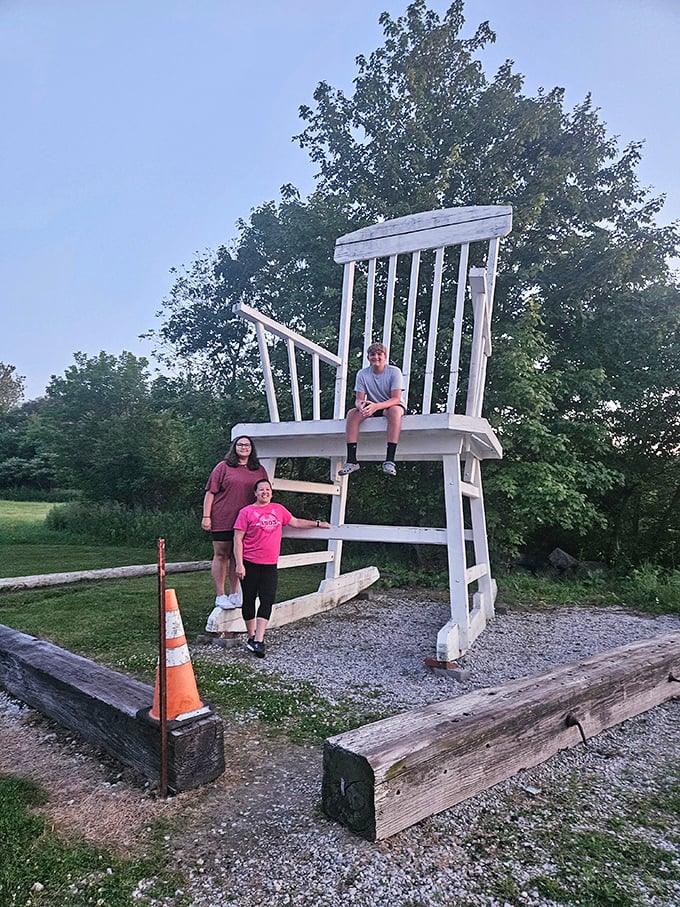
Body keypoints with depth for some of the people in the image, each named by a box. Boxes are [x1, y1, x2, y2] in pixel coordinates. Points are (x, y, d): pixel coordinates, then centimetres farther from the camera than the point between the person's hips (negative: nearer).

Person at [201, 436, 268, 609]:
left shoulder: (260, 471, 11)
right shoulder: (224, 467, 2)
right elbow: (210, 492, 0)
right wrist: (206, 516, -6)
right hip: (222, 520, -3)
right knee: (221, 555, 2)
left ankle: (234, 595, 18)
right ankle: (220, 596, 9)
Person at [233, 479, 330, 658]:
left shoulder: (279, 509, 9)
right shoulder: (247, 512, -4)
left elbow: (296, 522, 22)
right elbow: (237, 539, -6)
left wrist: (317, 524, 21)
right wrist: (239, 564, -11)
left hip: (270, 565, 3)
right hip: (250, 564, -3)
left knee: (267, 601, -5)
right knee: (249, 600, 7)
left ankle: (258, 641, -5)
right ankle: (251, 637, 22)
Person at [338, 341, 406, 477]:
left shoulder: (394, 372, -14)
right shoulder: (362, 374, -5)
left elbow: (396, 399, -23)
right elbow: (359, 398, -8)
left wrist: (376, 406, -41)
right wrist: (360, 404, -35)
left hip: (392, 406, -3)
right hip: (372, 408, 3)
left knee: (394, 411, -39)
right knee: (352, 413, -25)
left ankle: (389, 461, -43)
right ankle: (351, 461, -27)